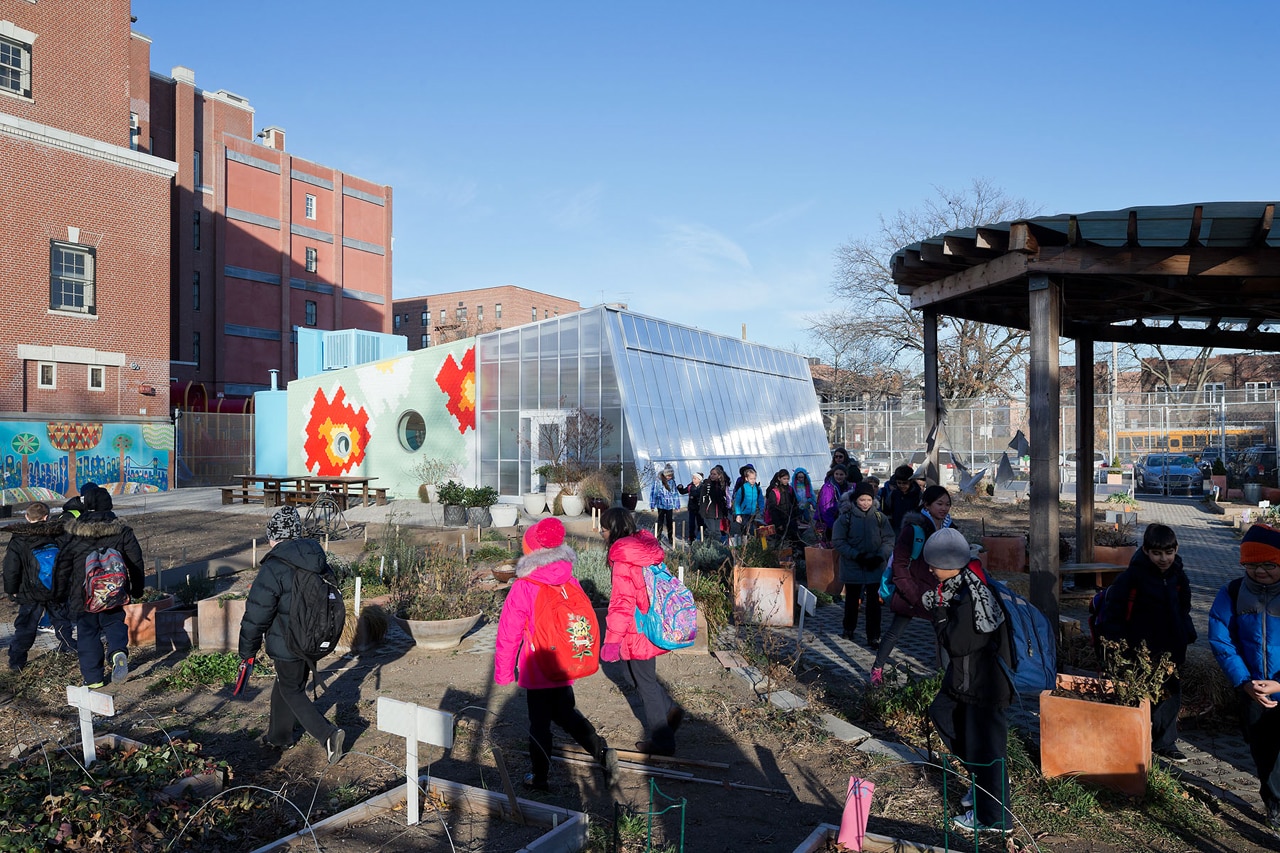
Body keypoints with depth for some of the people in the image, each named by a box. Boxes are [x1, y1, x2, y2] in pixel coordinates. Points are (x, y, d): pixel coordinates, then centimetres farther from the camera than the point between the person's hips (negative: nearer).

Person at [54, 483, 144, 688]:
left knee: (87, 632, 10)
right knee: (114, 622, 17)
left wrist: (59, 595, 10)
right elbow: (136, 562, 3)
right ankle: (119, 651, -14)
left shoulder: (72, 533, -6)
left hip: (82, 594, -1)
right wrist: (137, 589, 14)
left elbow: (61, 566, -1)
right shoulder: (122, 530, -2)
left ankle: (93, 677, 13)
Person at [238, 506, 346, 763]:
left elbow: (257, 614, -17)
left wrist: (248, 650, -3)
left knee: (292, 692, 8)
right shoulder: (319, 560, 1)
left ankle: (328, 734, -7)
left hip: (287, 644, -7)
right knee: (284, 685, 25)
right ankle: (279, 737, 39)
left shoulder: (273, 569, -22)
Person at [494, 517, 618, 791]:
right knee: (566, 713, 22)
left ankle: (539, 777, 24)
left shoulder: (523, 588, -17)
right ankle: (602, 751, 7)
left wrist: (503, 671, -1)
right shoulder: (571, 583, -4)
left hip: (536, 670, -5)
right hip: (566, 667, 5)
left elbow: (509, 634, -12)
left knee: (539, 722, 10)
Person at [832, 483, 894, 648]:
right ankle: (849, 628, 37)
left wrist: (880, 557, -16)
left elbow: (888, 540, 0)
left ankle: (873, 637, 6)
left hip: (875, 567, 0)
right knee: (852, 599, 17)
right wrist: (856, 556, -18)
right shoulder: (846, 517, -8)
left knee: (874, 602, 0)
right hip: (852, 566, 0)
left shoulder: (879, 517, -2)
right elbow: (838, 541, -9)